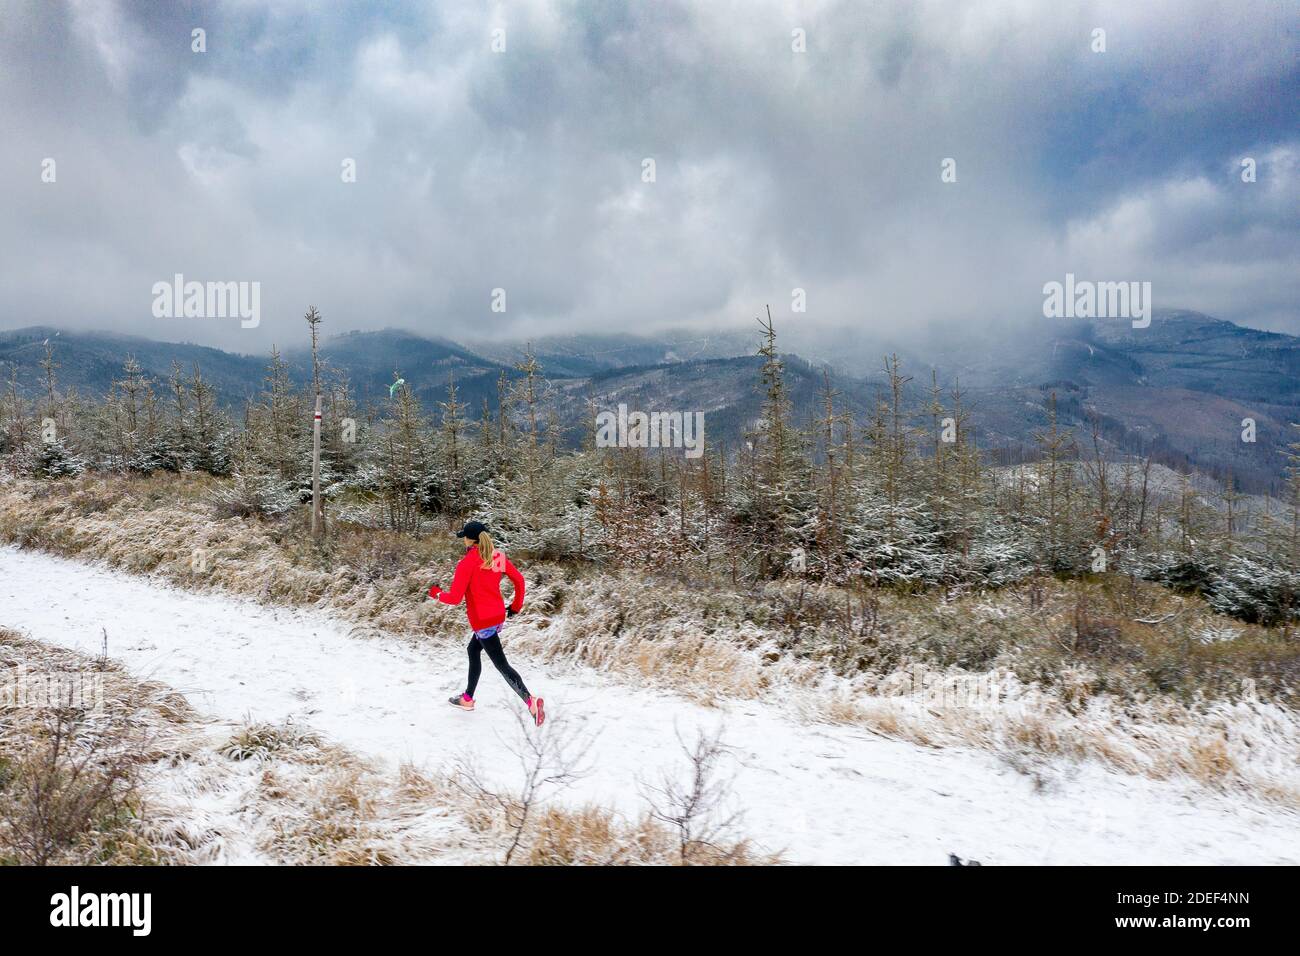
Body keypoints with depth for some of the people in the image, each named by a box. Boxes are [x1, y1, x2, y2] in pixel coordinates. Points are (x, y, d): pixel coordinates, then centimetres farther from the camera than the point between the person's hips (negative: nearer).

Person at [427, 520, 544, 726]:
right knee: (473, 650, 26)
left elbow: (455, 598, -17)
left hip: (483, 621, -8)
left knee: (502, 665, -6)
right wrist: (516, 606, 19)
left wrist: (436, 593, 3)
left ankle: (531, 701, -20)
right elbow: (519, 580, 7)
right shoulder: (499, 556, 2)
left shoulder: (467, 563, -17)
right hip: (498, 616, 8)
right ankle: (467, 698, 39)